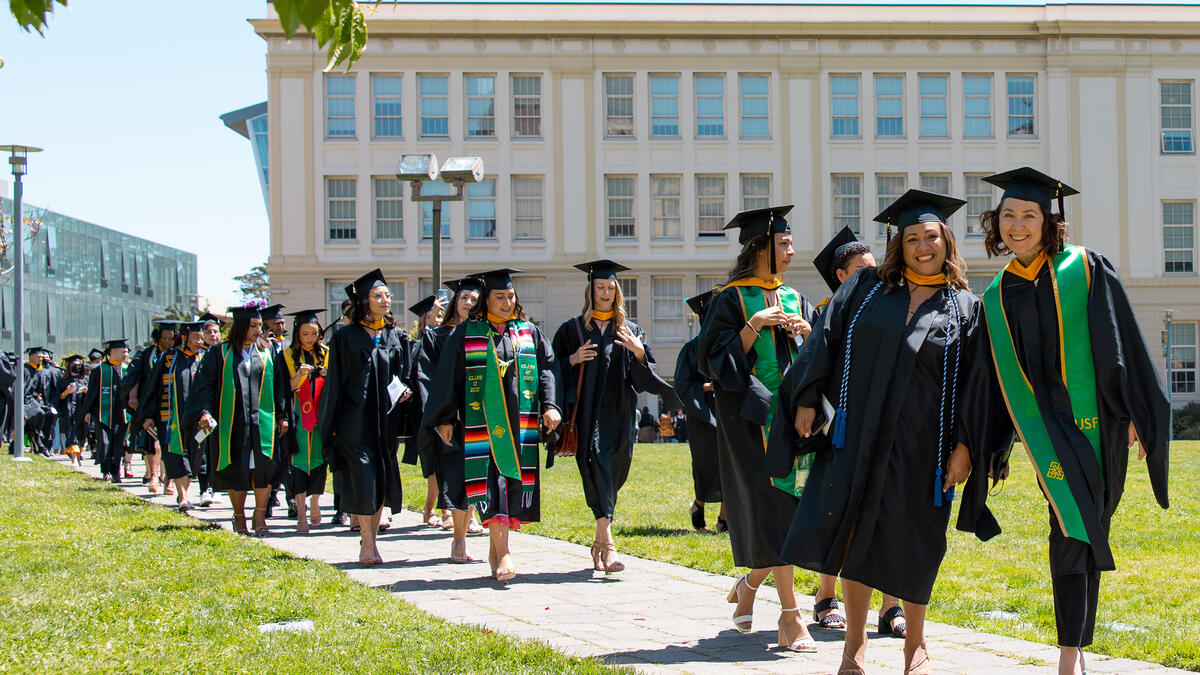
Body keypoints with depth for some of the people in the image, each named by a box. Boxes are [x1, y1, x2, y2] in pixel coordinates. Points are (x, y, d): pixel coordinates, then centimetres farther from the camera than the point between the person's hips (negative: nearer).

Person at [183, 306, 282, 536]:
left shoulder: (267, 353, 12)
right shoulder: (219, 354, 5)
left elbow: (277, 387, 13)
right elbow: (205, 385, -1)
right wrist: (205, 412, -15)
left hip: (261, 422, 1)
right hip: (231, 422, -1)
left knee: (264, 467, -12)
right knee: (235, 471, 3)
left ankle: (260, 516, -3)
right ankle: (239, 516, 18)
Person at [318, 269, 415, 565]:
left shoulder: (398, 337, 10)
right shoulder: (346, 338, 0)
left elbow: (406, 374, 16)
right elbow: (334, 383, 1)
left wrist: (403, 390, -6)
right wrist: (331, 425, -2)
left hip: (387, 418, 4)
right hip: (356, 420, -4)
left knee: (384, 479, 4)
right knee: (363, 477, -9)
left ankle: (370, 539, 14)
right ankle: (367, 543, -5)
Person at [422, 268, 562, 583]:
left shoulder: (529, 332, 12)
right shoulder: (466, 334, 5)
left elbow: (548, 369, 7)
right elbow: (447, 378, 4)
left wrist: (551, 406, -7)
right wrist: (445, 419, -2)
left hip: (519, 424, 3)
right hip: (481, 423, -3)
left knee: (513, 481, 3)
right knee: (490, 484, -13)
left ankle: (495, 548, 16)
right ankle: (503, 554, -19)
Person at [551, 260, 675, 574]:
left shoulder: (630, 331, 13)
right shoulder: (573, 329, 8)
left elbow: (644, 378, 7)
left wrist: (639, 353, -11)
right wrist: (574, 359, -11)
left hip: (618, 414, 3)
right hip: (587, 414, -3)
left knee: (613, 475, 6)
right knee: (595, 464, -18)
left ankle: (599, 542, 21)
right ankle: (607, 545, -26)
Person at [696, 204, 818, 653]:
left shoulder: (794, 299, 15)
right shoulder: (732, 300, -2)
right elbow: (719, 360, -9)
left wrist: (806, 331, -4)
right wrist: (756, 325, -17)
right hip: (752, 415, -6)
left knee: (788, 506, 6)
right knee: (773, 509, -10)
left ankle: (748, 586, 31)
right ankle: (791, 621, -10)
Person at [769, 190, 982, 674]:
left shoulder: (965, 309, 3)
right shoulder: (866, 289, 7)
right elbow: (826, 341, 4)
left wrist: (965, 446, -8)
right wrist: (806, 400, -4)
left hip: (920, 448, -1)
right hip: (857, 436, 1)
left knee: (912, 548, 5)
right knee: (852, 535, 2)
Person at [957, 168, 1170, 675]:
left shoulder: (1085, 268, 0)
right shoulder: (998, 296, 9)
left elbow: (1120, 343, -3)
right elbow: (993, 378, 14)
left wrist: (1133, 412, -7)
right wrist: (992, 446, 13)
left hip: (1097, 421, -1)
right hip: (1046, 426, 1)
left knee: (1083, 533, 5)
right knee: (1073, 528, -12)